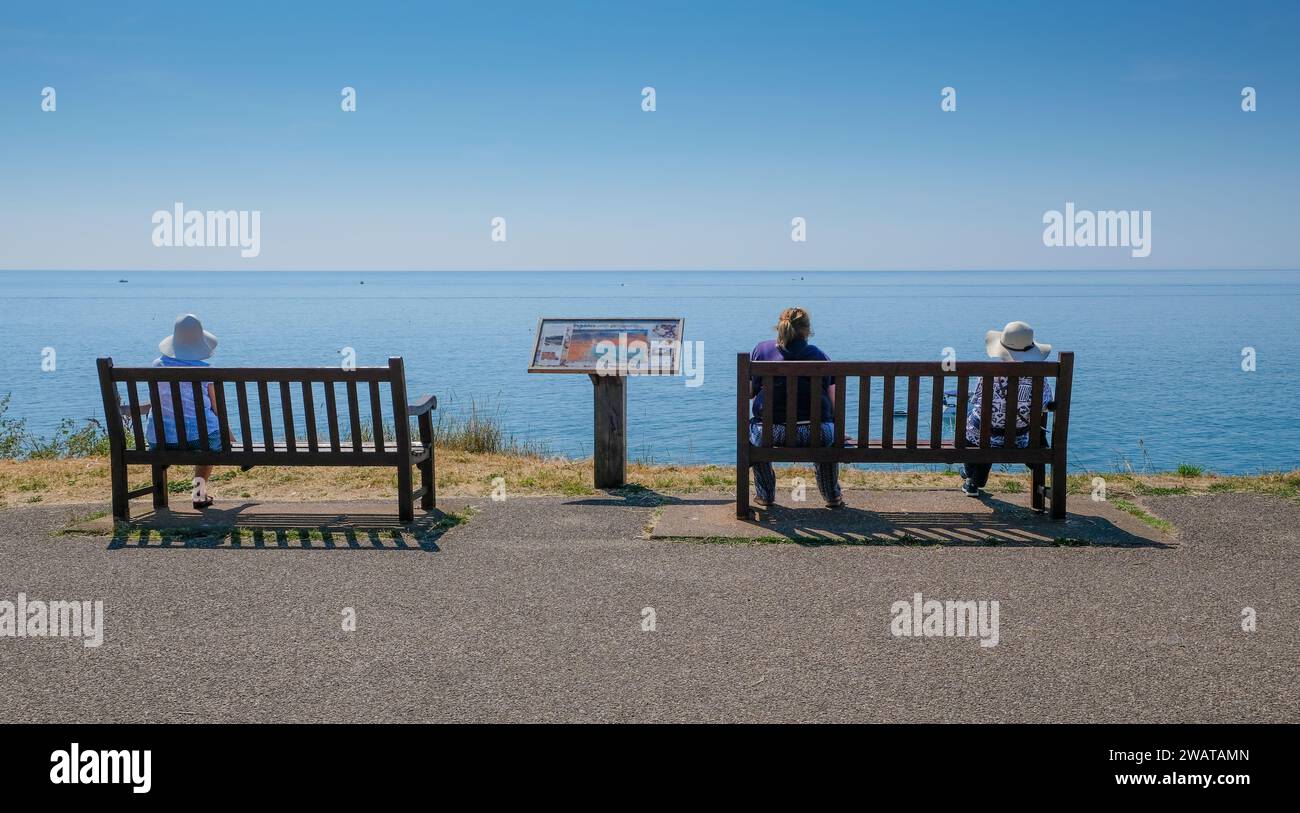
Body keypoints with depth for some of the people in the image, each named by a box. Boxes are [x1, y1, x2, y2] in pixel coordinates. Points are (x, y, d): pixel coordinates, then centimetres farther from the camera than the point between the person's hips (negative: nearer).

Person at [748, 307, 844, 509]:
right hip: (816, 433, 0)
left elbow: (748, 392, 12)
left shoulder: (761, 350, 6)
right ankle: (832, 496, 41)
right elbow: (834, 404, 5)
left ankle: (765, 494, 38)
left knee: (752, 428, 36)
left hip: (771, 432, 0)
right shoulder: (819, 355, 7)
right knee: (830, 433, 37)